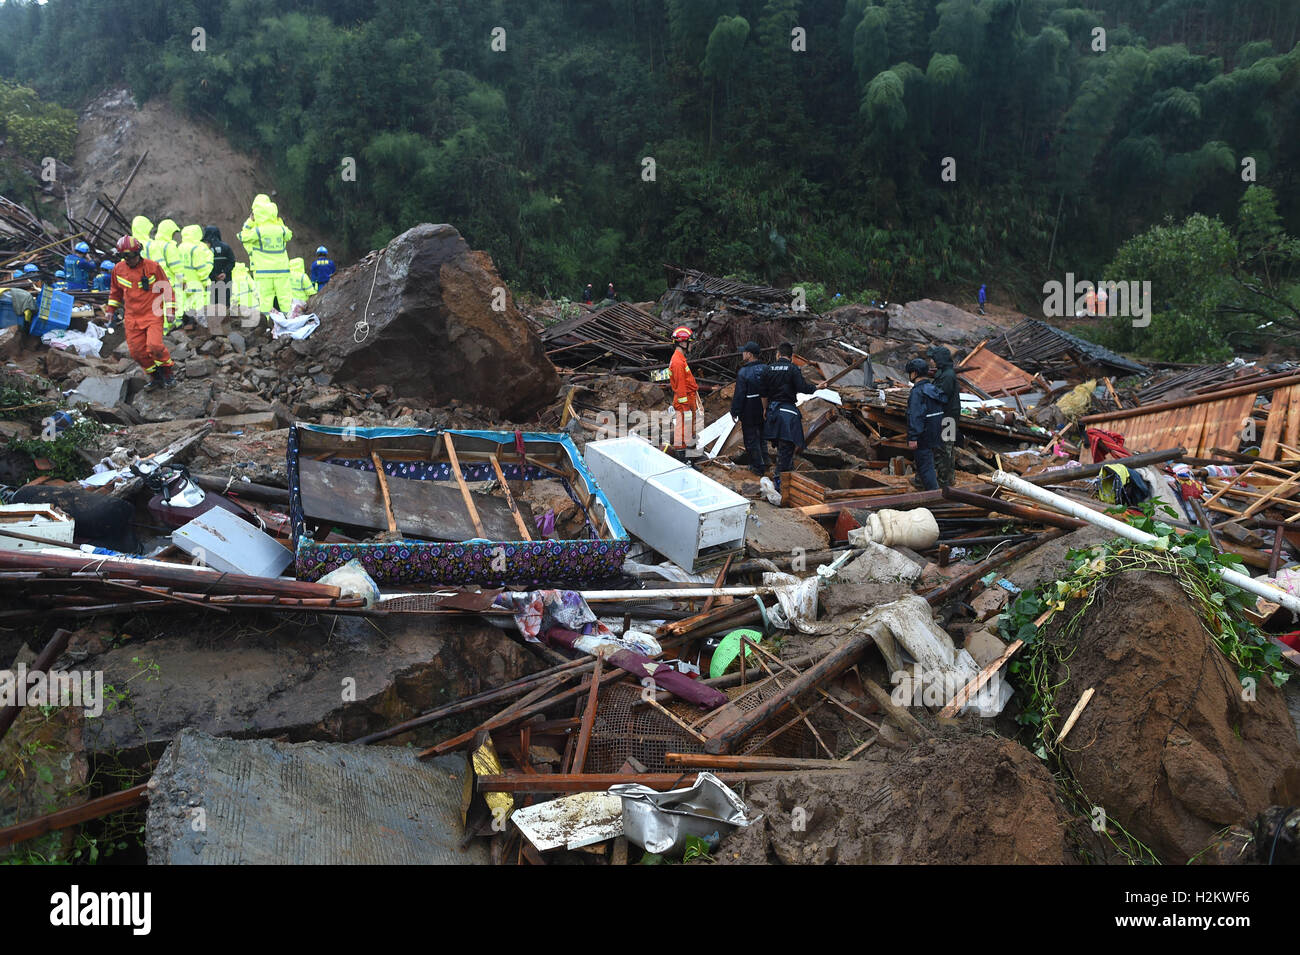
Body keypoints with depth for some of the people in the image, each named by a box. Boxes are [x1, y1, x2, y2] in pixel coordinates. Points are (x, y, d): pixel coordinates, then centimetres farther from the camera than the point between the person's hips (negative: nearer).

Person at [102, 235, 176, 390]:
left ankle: (168, 372, 2)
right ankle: (155, 377, 19)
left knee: (154, 345, -22)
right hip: (132, 318, 4)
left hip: (153, 315, -4)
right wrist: (110, 309, 20)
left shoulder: (153, 267, -6)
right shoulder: (118, 269, 5)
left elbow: (166, 288, 1)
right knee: (137, 351, 1)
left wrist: (169, 309, -4)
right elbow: (115, 291, 21)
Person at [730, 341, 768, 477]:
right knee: (761, 436, 21)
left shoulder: (743, 373, -20)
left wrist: (734, 412, -8)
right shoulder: (765, 369, 0)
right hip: (764, 410, 6)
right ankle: (763, 462, 31)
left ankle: (758, 467, 8)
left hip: (749, 413, -6)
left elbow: (739, 395, -18)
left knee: (751, 439, 4)